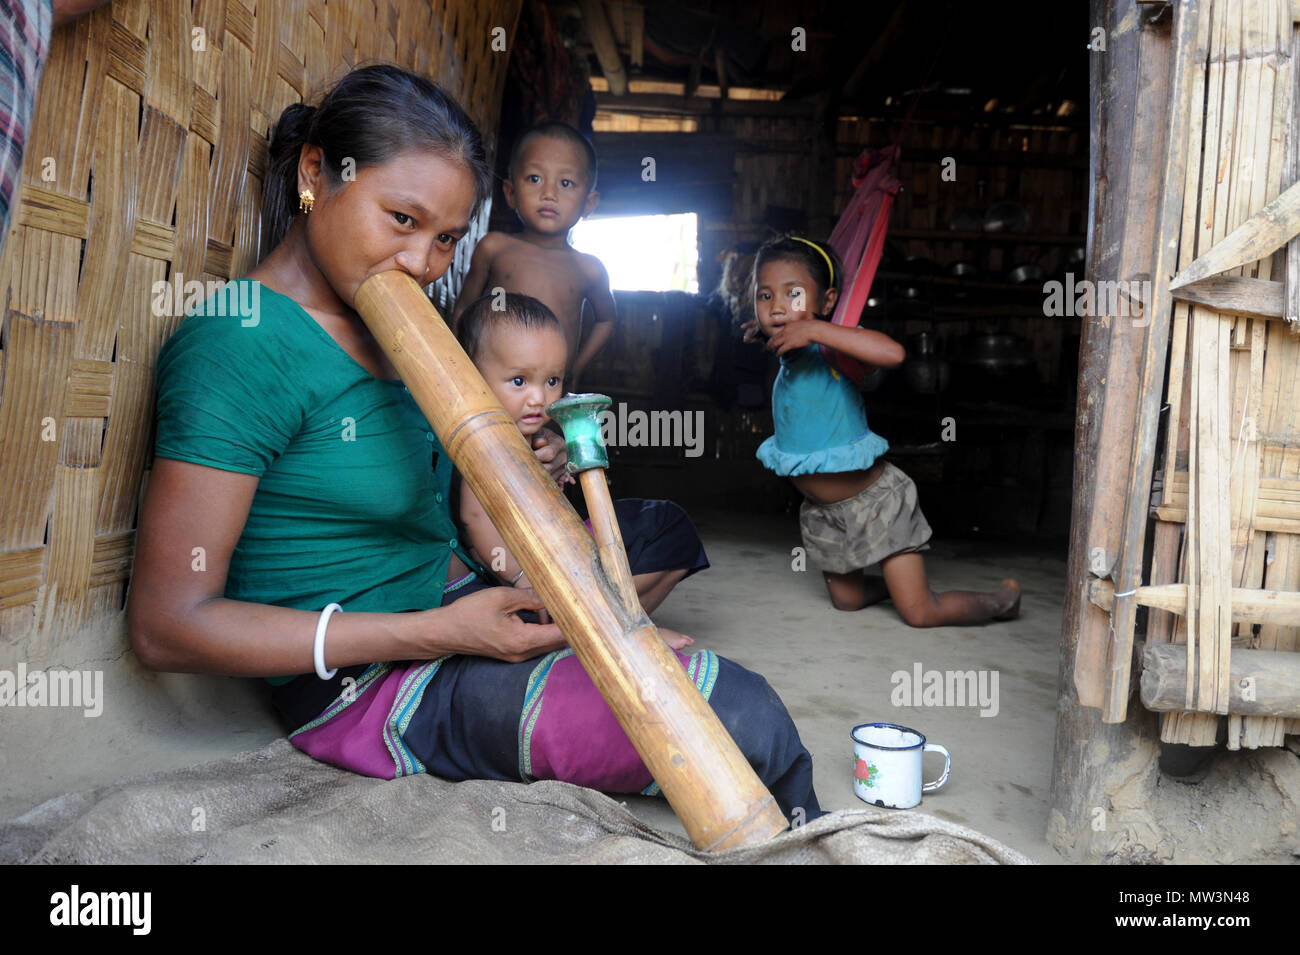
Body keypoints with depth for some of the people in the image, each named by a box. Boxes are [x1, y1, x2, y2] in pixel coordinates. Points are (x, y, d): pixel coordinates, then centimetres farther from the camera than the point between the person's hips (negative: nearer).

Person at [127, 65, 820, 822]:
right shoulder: (243, 342, -18)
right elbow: (167, 625, -20)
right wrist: (440, 633, -23)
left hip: (449, 612, 9)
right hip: (367, 686, -9)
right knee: (741, 714, -17)